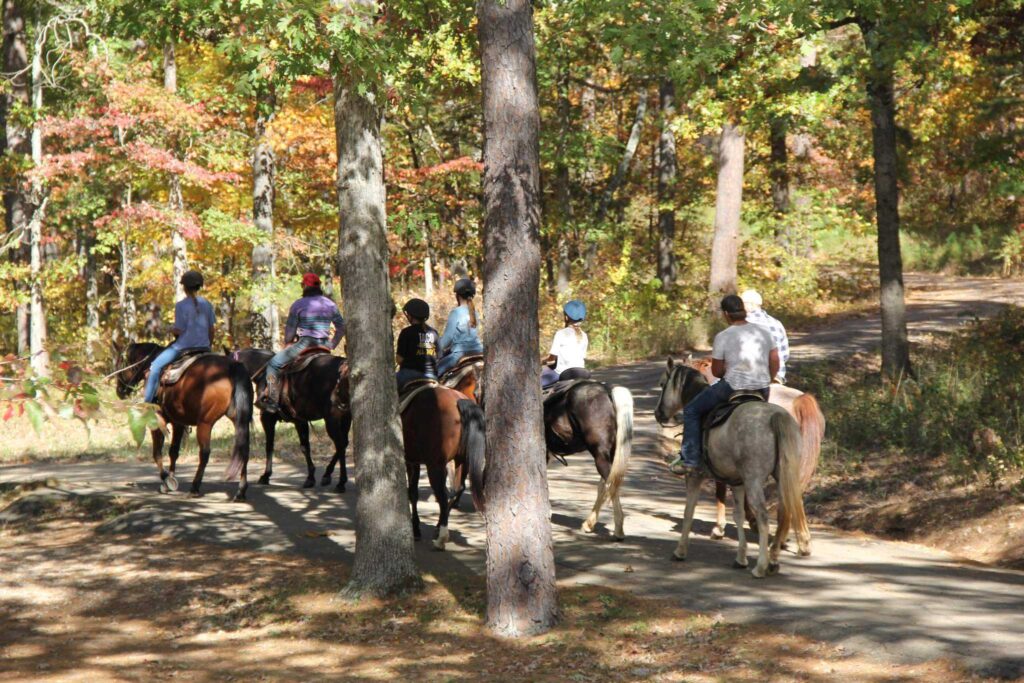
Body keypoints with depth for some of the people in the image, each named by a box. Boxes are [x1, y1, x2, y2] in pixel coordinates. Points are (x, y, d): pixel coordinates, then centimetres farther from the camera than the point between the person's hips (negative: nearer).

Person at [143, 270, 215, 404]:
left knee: (156, 366, 6)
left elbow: (178, 331, -12)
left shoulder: (181, 305, -12)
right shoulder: (206, 304, 4)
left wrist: (172, 330, 10)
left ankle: (147, 401, 3)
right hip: (203, 347, 5)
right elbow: (211, 330, 9)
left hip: (183, 346, -5)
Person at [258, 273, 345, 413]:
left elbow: (290, 329, 1)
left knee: (273, 364, 5)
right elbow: (341, 327, 14)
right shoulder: (330, 304, 9)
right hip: (324, 346, 5)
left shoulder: (298, 305, -4)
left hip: (304, 344, -5)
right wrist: (333, 345, 23)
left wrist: (288, 343, 20)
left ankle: (272, 400, -5)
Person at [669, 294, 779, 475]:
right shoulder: (764, 332, 7)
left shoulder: (723, 337, -8)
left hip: (732, 386, -5)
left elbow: (717, 371, -3)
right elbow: (775, 364, 9)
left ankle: (690, 460, 10)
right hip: (762, 390, 5)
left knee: (692, 410, 13)